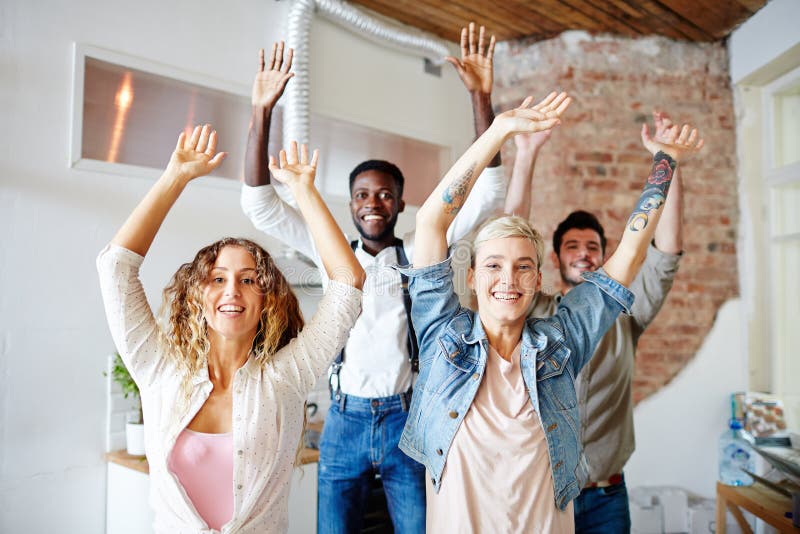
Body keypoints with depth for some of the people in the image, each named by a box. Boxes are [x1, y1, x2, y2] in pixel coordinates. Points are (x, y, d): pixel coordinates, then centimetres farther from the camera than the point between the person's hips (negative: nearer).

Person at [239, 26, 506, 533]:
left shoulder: (419, 253, 2)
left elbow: (488, 193, -6)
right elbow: (260, 205, 0)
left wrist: (481, 98, -14)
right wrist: (262, 111, -9)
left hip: (407, 419, -1)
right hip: (345, 421, 1)